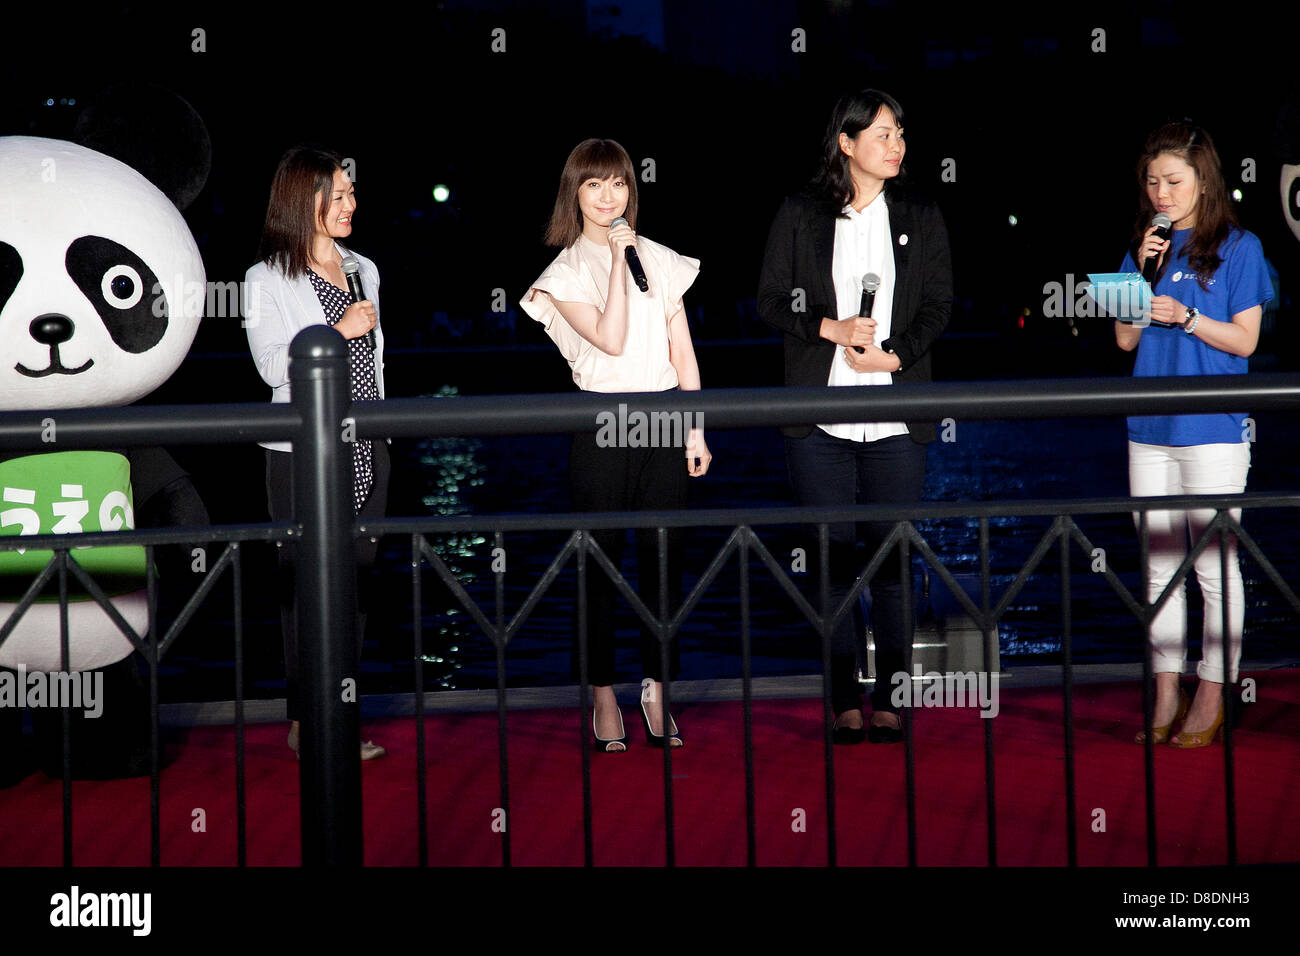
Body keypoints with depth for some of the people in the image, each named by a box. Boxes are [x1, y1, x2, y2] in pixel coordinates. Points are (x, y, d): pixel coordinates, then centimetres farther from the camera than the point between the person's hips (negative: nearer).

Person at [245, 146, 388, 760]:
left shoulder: (363, 270, 15)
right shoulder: (268, 279, -4)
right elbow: (272, 365, -13)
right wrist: (338, 330, -15)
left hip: (365, 452, 6)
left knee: (356, 580, 6)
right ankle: (303, 720, 1)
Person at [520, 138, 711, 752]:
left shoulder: (661, 260, 11)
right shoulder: (566, 273, -1)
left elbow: (682, 351, 12)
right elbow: (610, 338, -16)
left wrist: (696, 430, 7)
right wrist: (618, 258, -13)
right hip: (601, 425, -3)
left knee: (664, 557, 4)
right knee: (601, 561, 2)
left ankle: (657, 690, 14)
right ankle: (603, 697, 11)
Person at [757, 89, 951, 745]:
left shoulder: (920, 219, 9)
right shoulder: (800, 216, 5)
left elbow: (937, 308, 6)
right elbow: (772, 301, 3)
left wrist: (892, 354, -10)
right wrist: (833, 329, -12)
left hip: (895, 417, 1)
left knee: (892, 561, 0)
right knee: (832, 561, 2)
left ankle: (888, 703, 7)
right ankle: (844, 704, 8)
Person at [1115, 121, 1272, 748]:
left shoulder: (1237, 247, -1)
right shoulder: (1144, 247, 12)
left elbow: (1244, 340, -5)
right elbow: (1125, 339, 9)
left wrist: (1185, 316, -17)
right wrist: (1143, 273, -2)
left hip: (1213, 429, -5)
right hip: (1150, 428, 5)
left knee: (1214, 565, -2)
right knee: (1160, 566, 8)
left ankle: (1212, 697, 5)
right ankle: (1166, 697, 14)